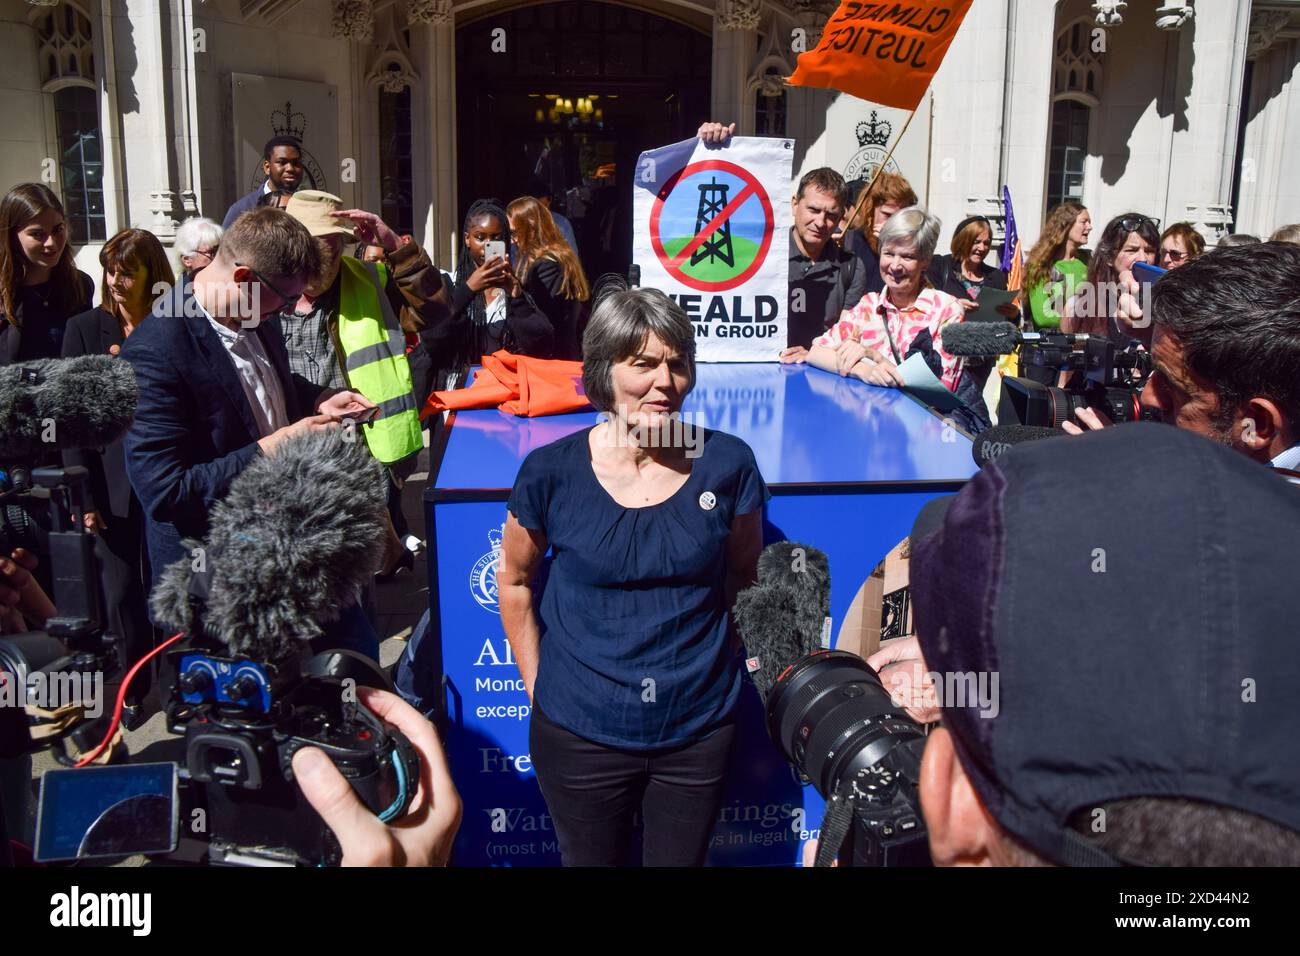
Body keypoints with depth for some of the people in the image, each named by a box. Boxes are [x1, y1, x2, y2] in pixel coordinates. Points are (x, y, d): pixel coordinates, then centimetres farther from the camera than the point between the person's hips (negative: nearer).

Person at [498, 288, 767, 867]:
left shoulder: (727, 464, -8)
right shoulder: (551, 472, -12)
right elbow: (515, 580, 3)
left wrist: (731, 666, 3)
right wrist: (537, 685, 3)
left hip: (700, 728, 1)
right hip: (580, 732, -1)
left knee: (681, 860, 20)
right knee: (590, 860, 19)